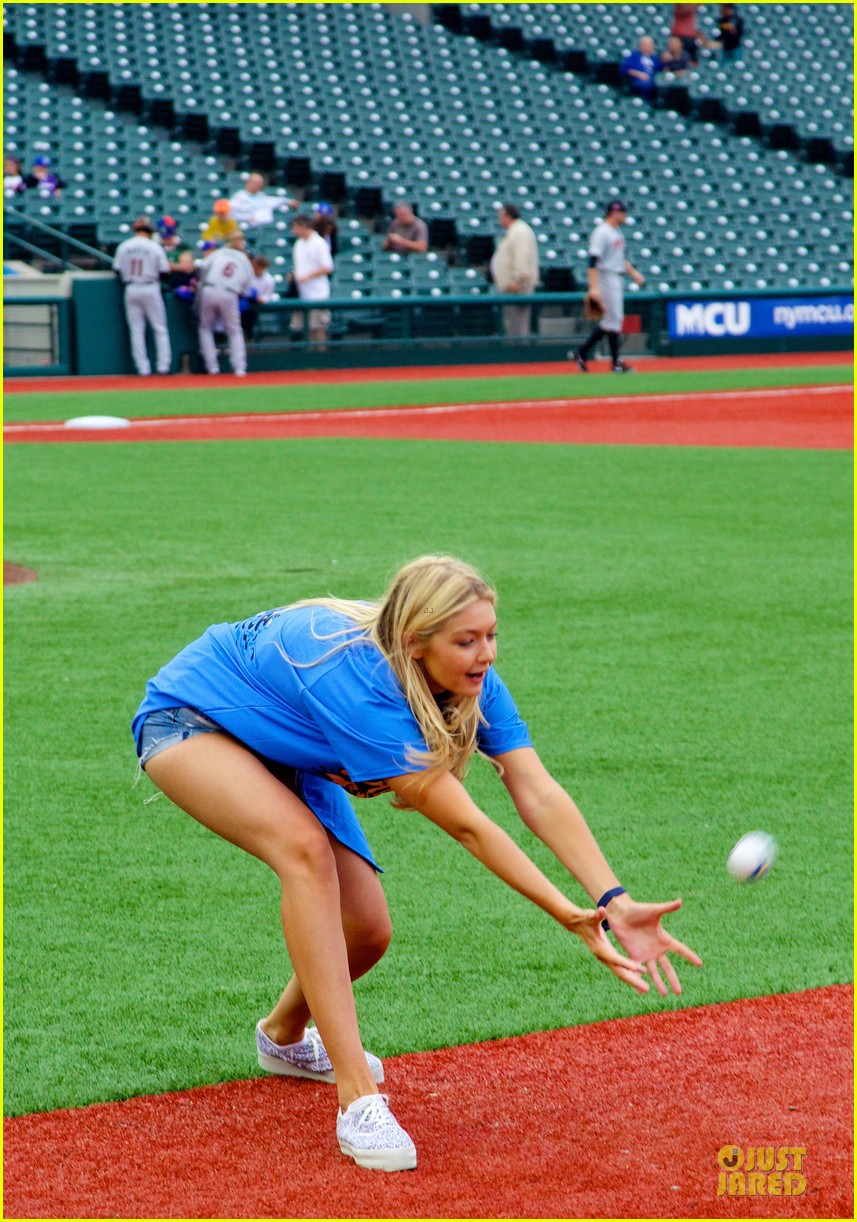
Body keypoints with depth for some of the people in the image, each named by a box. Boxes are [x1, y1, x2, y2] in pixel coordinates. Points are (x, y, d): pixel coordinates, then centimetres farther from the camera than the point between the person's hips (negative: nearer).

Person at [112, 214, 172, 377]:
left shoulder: (123, 247, 0)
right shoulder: (154, 247, -7)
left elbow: (117, 270, 2)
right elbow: (164, 271, -5)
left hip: (131, 290, 2)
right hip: (150, 289, -2)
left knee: (136, 330, 6)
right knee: (160, 328, 5)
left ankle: (143, 368, 3)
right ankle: (163, 365, -1)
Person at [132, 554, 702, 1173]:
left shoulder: (472, 680, -20)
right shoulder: (356, 679, -42)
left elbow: (541, 797, -26)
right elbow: (464, 824, -40)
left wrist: (616, 903, -38)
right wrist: (568, 916, -41)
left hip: (284, 751, 8)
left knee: (367, 933, -2)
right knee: (305, 846, -35)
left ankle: (285, 1036, 34)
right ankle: (359, 1098, -35)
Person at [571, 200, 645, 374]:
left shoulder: (617, 232, 15)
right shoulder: (601, 232, -14)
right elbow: (593, 261, -21)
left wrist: (633, 273, 13)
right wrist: (594, 287, -27)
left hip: (616, 279, 10)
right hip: (606, 279, -10)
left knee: (611, 319, 11)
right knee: (614, 319, -5)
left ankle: (581, 353, 16)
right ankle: (616, 363, 1)